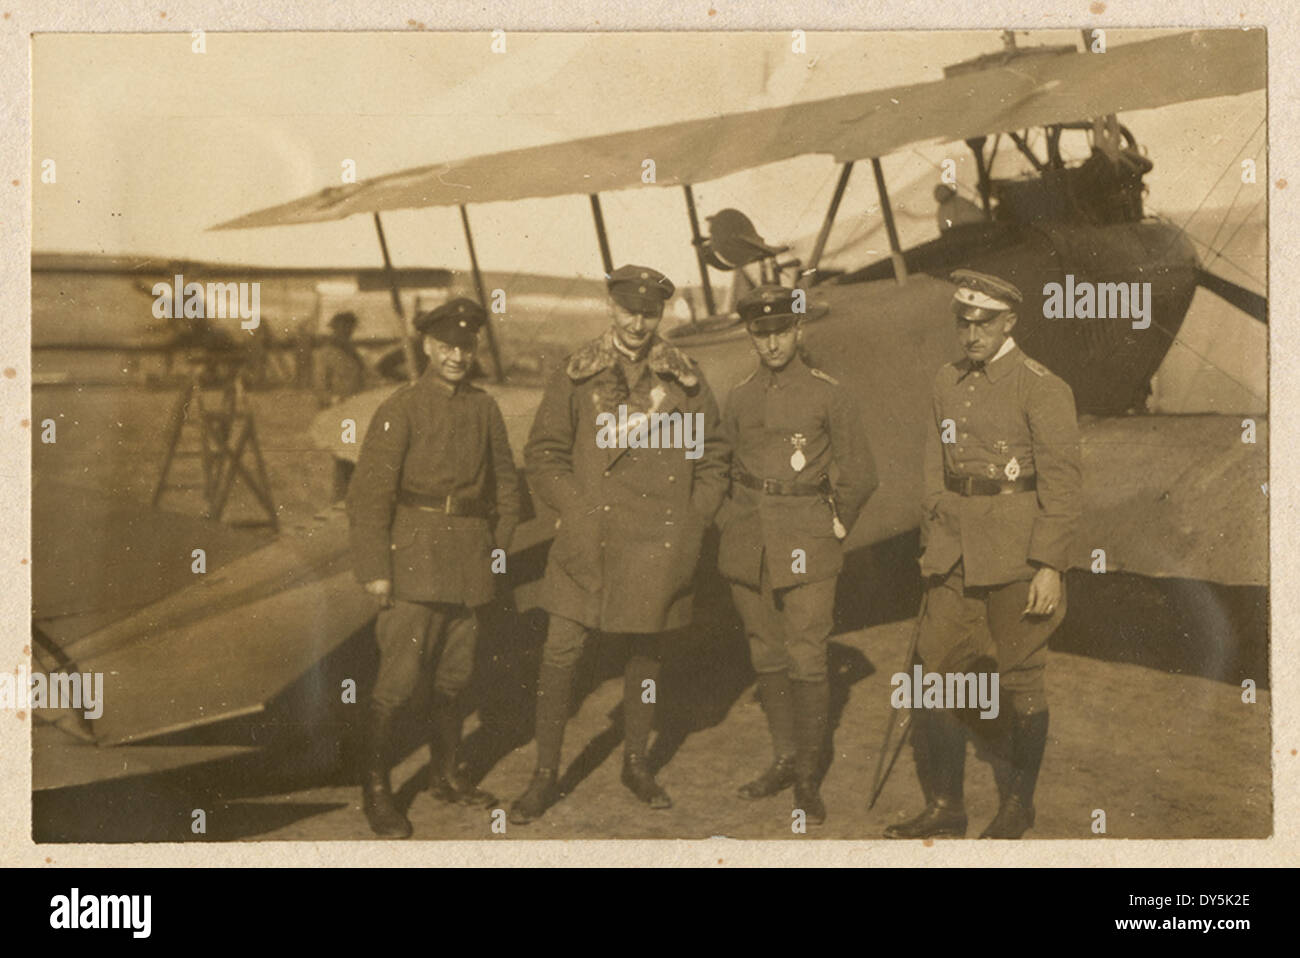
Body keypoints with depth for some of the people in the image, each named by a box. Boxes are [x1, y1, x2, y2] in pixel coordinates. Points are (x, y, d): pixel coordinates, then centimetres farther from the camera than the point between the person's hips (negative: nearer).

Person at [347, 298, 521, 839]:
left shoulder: (484, 409, 8)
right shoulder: (401, 409, -7)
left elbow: (504, 479, 18)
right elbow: (369, 491, -10)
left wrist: (500, 543, 12)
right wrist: (374, 570, -13)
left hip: (470, 560, 5)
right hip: (415, 556, -5)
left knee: (456, 673, 13)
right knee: (399, 677, -6)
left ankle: (446, 776, 29)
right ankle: (376, 790, 7)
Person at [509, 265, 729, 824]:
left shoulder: (686, 382, 4)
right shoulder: (576, 378, 1)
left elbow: (712, 459, 12)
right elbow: (542, 456, 4)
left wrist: (694, 523, 2)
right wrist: (578, 510, -7)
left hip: (661, 544, 1)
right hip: (589, 542, -1)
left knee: (646, 653, 12)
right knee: (559, 654, -4)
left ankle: (636, 763, 31)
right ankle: (545, 776, 10)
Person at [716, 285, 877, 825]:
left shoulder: (829, 395, -2)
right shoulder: (738, 400, 9)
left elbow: (860, 476, 4)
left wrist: (833, 527, 3)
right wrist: (733, 523, 11)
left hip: (806, 542, -4)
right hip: (748, 547, 4)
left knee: (806, 660, -4)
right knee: (766, 657, 10)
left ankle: (808, 774, 7)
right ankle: (785, 759, 23)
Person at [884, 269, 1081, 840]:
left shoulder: (1041, 388, -9)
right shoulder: (947, 384, 10)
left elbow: (1062, 479, -11)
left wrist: (1050, 566, -15)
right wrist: (932, 545, 14)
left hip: (1017, 558, -6)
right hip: (956, 557, 6)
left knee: (1020, 680, 7)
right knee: (934, 670, 4)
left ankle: (1018, 804, 24)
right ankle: (944, 806, 16)